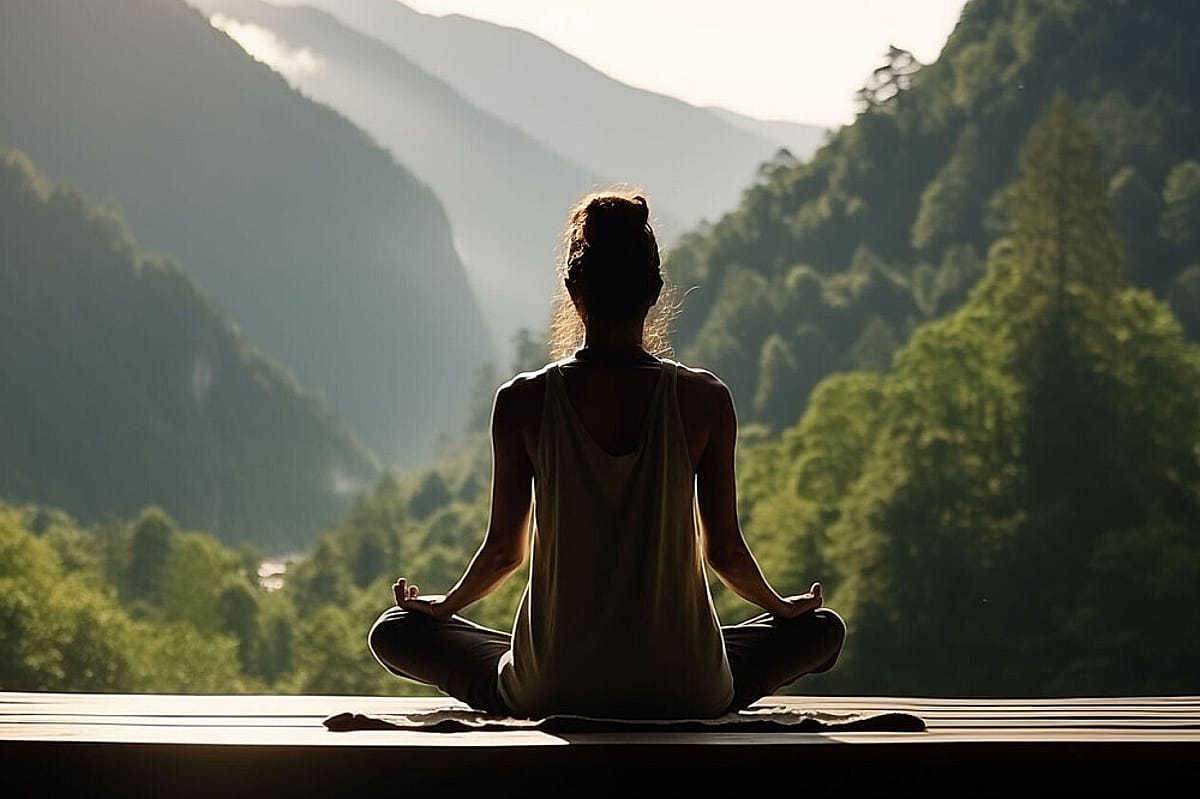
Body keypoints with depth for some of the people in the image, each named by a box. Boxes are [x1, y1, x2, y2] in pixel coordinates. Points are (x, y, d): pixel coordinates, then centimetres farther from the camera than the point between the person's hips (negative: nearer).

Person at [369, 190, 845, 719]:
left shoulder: (524, 401, -7)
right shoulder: (704, 400, -7)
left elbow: (504, 550, 1)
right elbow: (725, 552, 0)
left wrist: (444, 604, 23)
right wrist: (782, 606, 22)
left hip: (549, 692, 0)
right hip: (684, 693, 0)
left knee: (394, 632, 23)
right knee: (822, 628, 26)